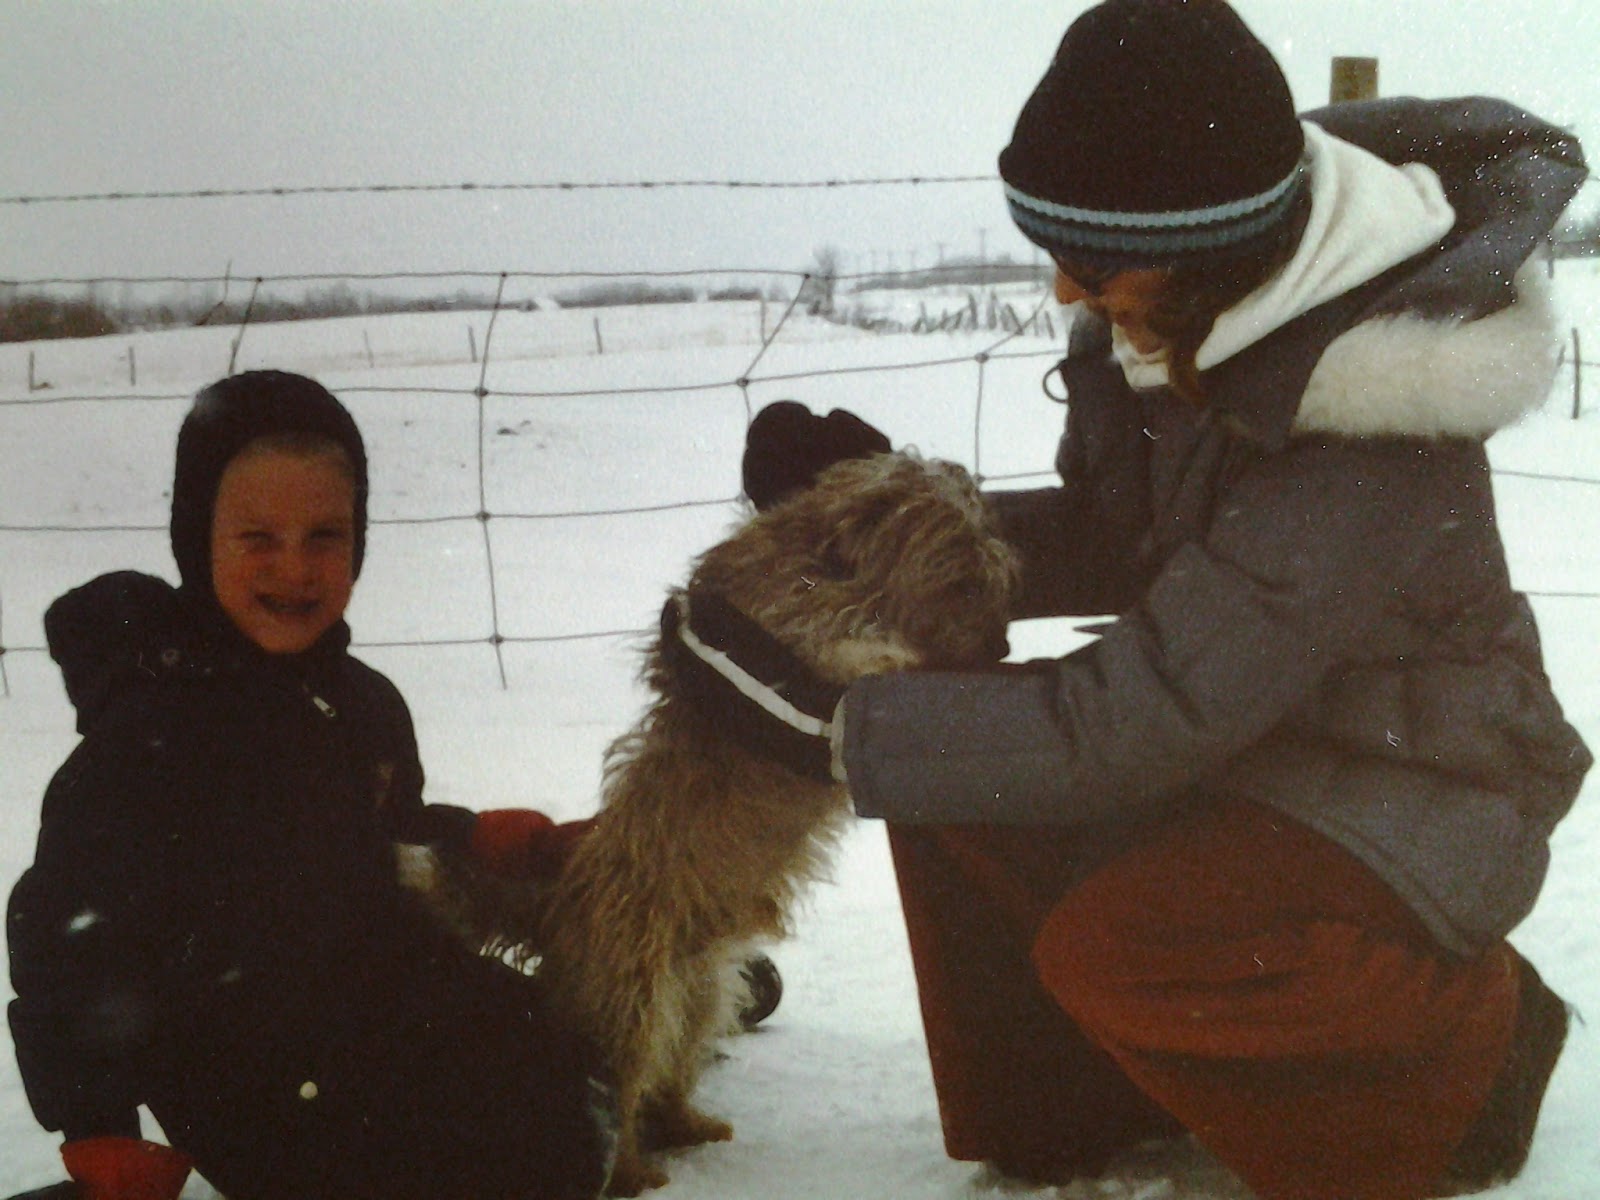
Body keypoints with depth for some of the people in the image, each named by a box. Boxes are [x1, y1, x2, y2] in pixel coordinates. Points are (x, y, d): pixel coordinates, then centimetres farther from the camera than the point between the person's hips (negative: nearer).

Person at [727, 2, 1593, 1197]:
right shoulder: (1182, 327, -11)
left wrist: (842, 727, -28)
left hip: (1413, 796, -8)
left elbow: (1133, 721, -33)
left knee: (1121, 947, -29)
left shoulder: (1367, 447, -35)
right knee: (965, 795, -7)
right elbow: (1111, 546, 5)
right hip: (1252, 736, 8)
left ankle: (1468, 1042, -1)